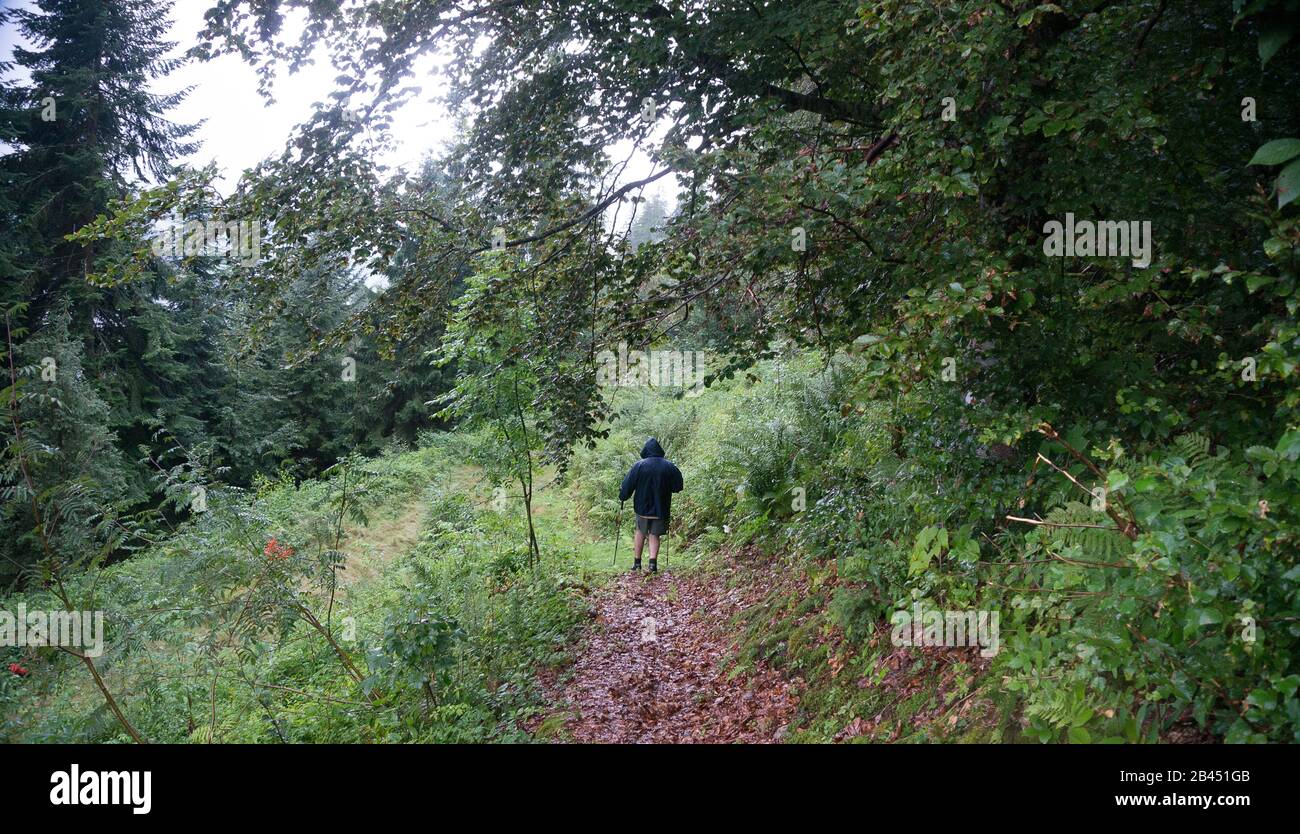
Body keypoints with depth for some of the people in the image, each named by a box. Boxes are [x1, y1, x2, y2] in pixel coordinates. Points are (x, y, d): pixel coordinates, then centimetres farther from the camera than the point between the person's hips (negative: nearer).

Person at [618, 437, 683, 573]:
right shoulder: (669, 466, -6)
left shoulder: (638, 466, -10)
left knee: (640, 533, 18)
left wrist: (622, 496, 11)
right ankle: (653, 562, -7)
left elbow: (627, 485, -7)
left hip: (642, 507, 0)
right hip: (661, 509, 1)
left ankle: (637, 562, 20)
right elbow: (678, 486, 2)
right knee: (654, 536, 10)